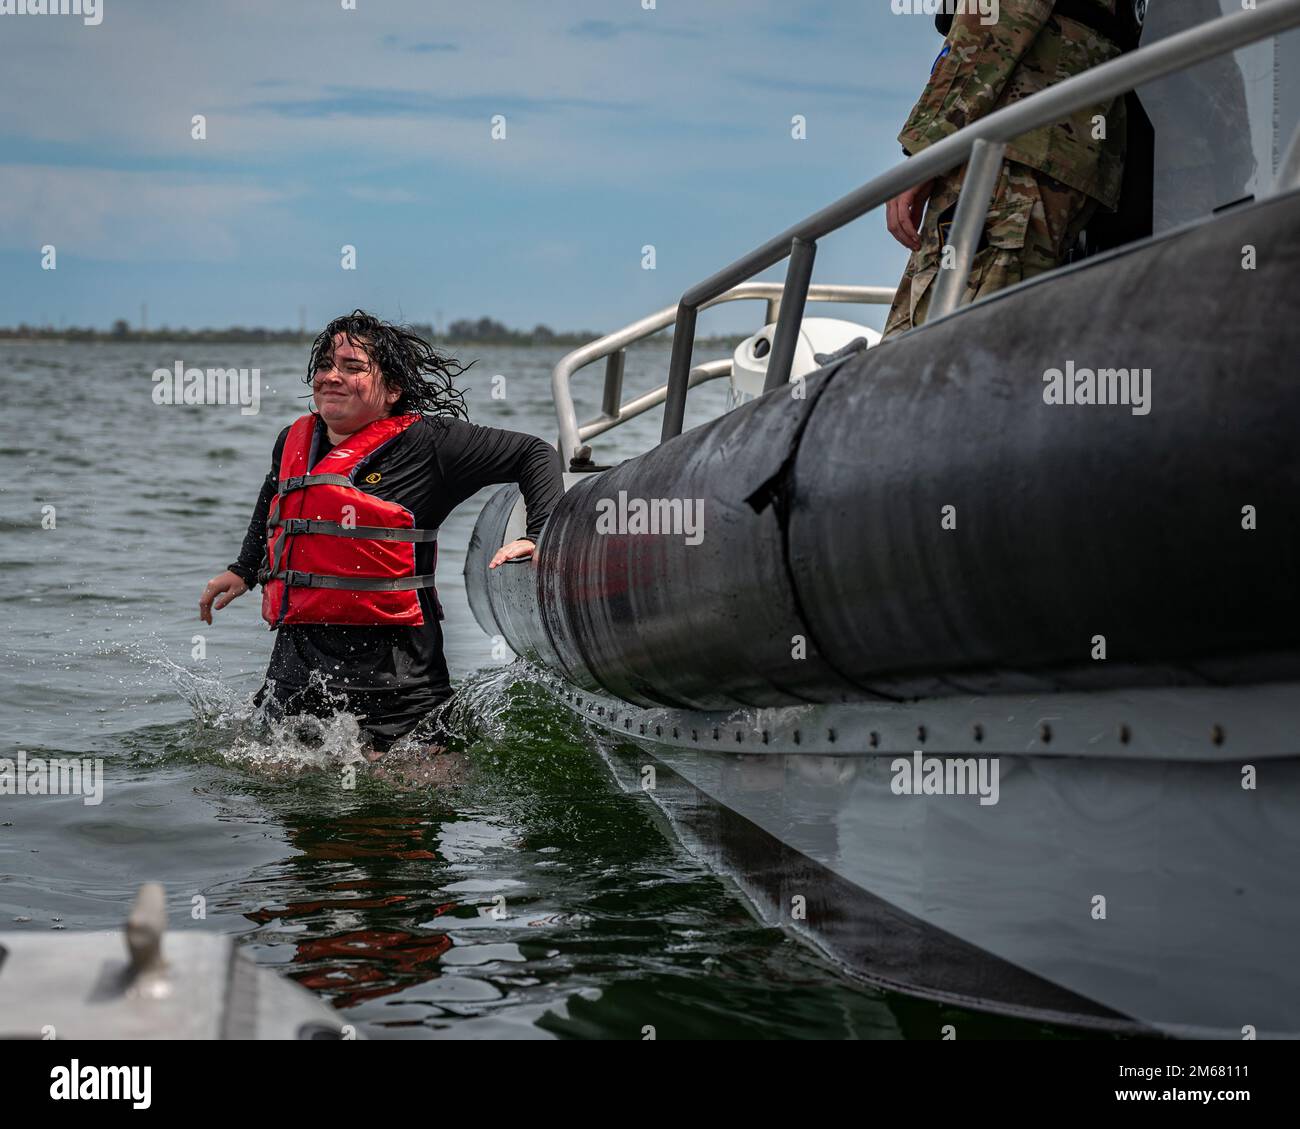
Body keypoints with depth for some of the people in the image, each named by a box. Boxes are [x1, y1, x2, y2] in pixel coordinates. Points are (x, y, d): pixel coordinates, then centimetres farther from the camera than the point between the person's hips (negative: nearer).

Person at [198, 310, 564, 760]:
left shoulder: (426, 441, -6)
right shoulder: (293, 442, 12)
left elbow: (535, 454, -1)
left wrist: (540, 537, -11)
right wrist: (244, 570, 36)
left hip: (390, 675, -6)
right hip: (295, 663, 6)